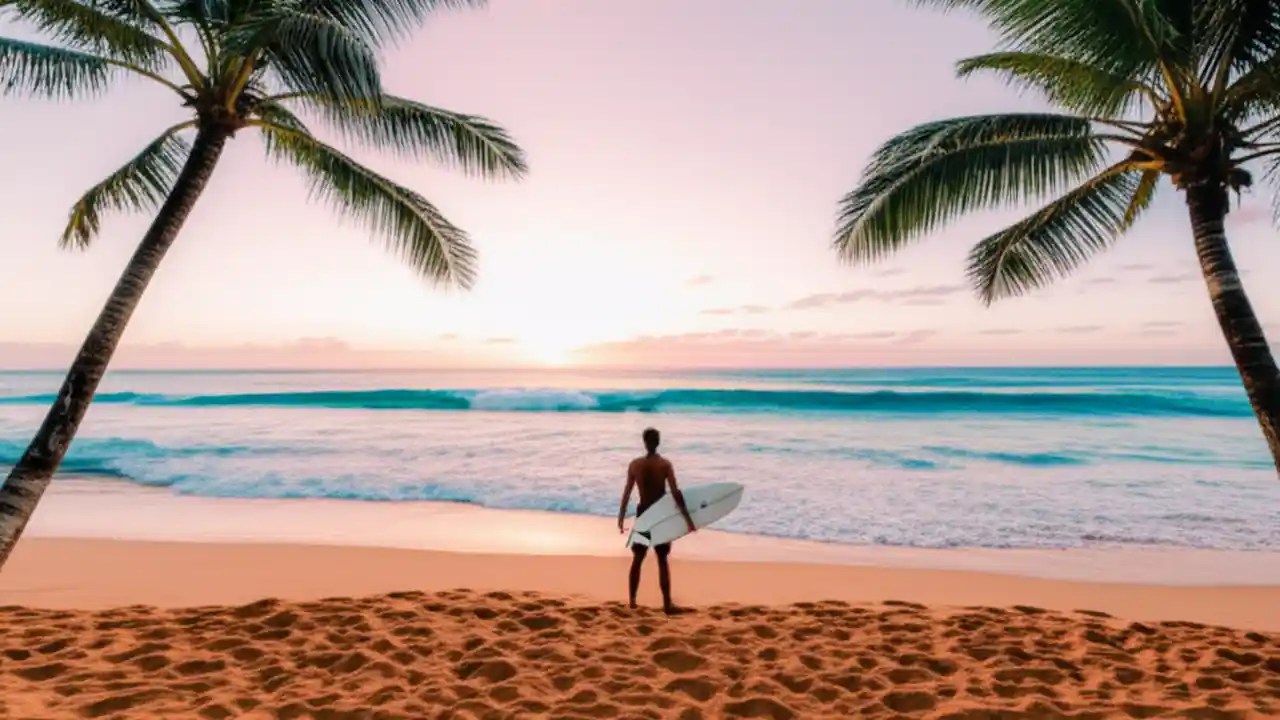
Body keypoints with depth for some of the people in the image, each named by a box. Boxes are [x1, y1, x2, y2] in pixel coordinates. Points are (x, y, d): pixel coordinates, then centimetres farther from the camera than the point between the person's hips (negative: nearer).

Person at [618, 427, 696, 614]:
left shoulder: (634, 464, -3)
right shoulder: (665, 464, -11)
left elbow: (627, 493, 0)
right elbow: (676, 493, -16)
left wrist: (621, 517, 10)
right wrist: (687, 518, -12)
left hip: (643, 514, 2)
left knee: (637, 558, 15)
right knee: (662, 560, 5)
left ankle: (632, 600, 22)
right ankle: (667, 603, 8)